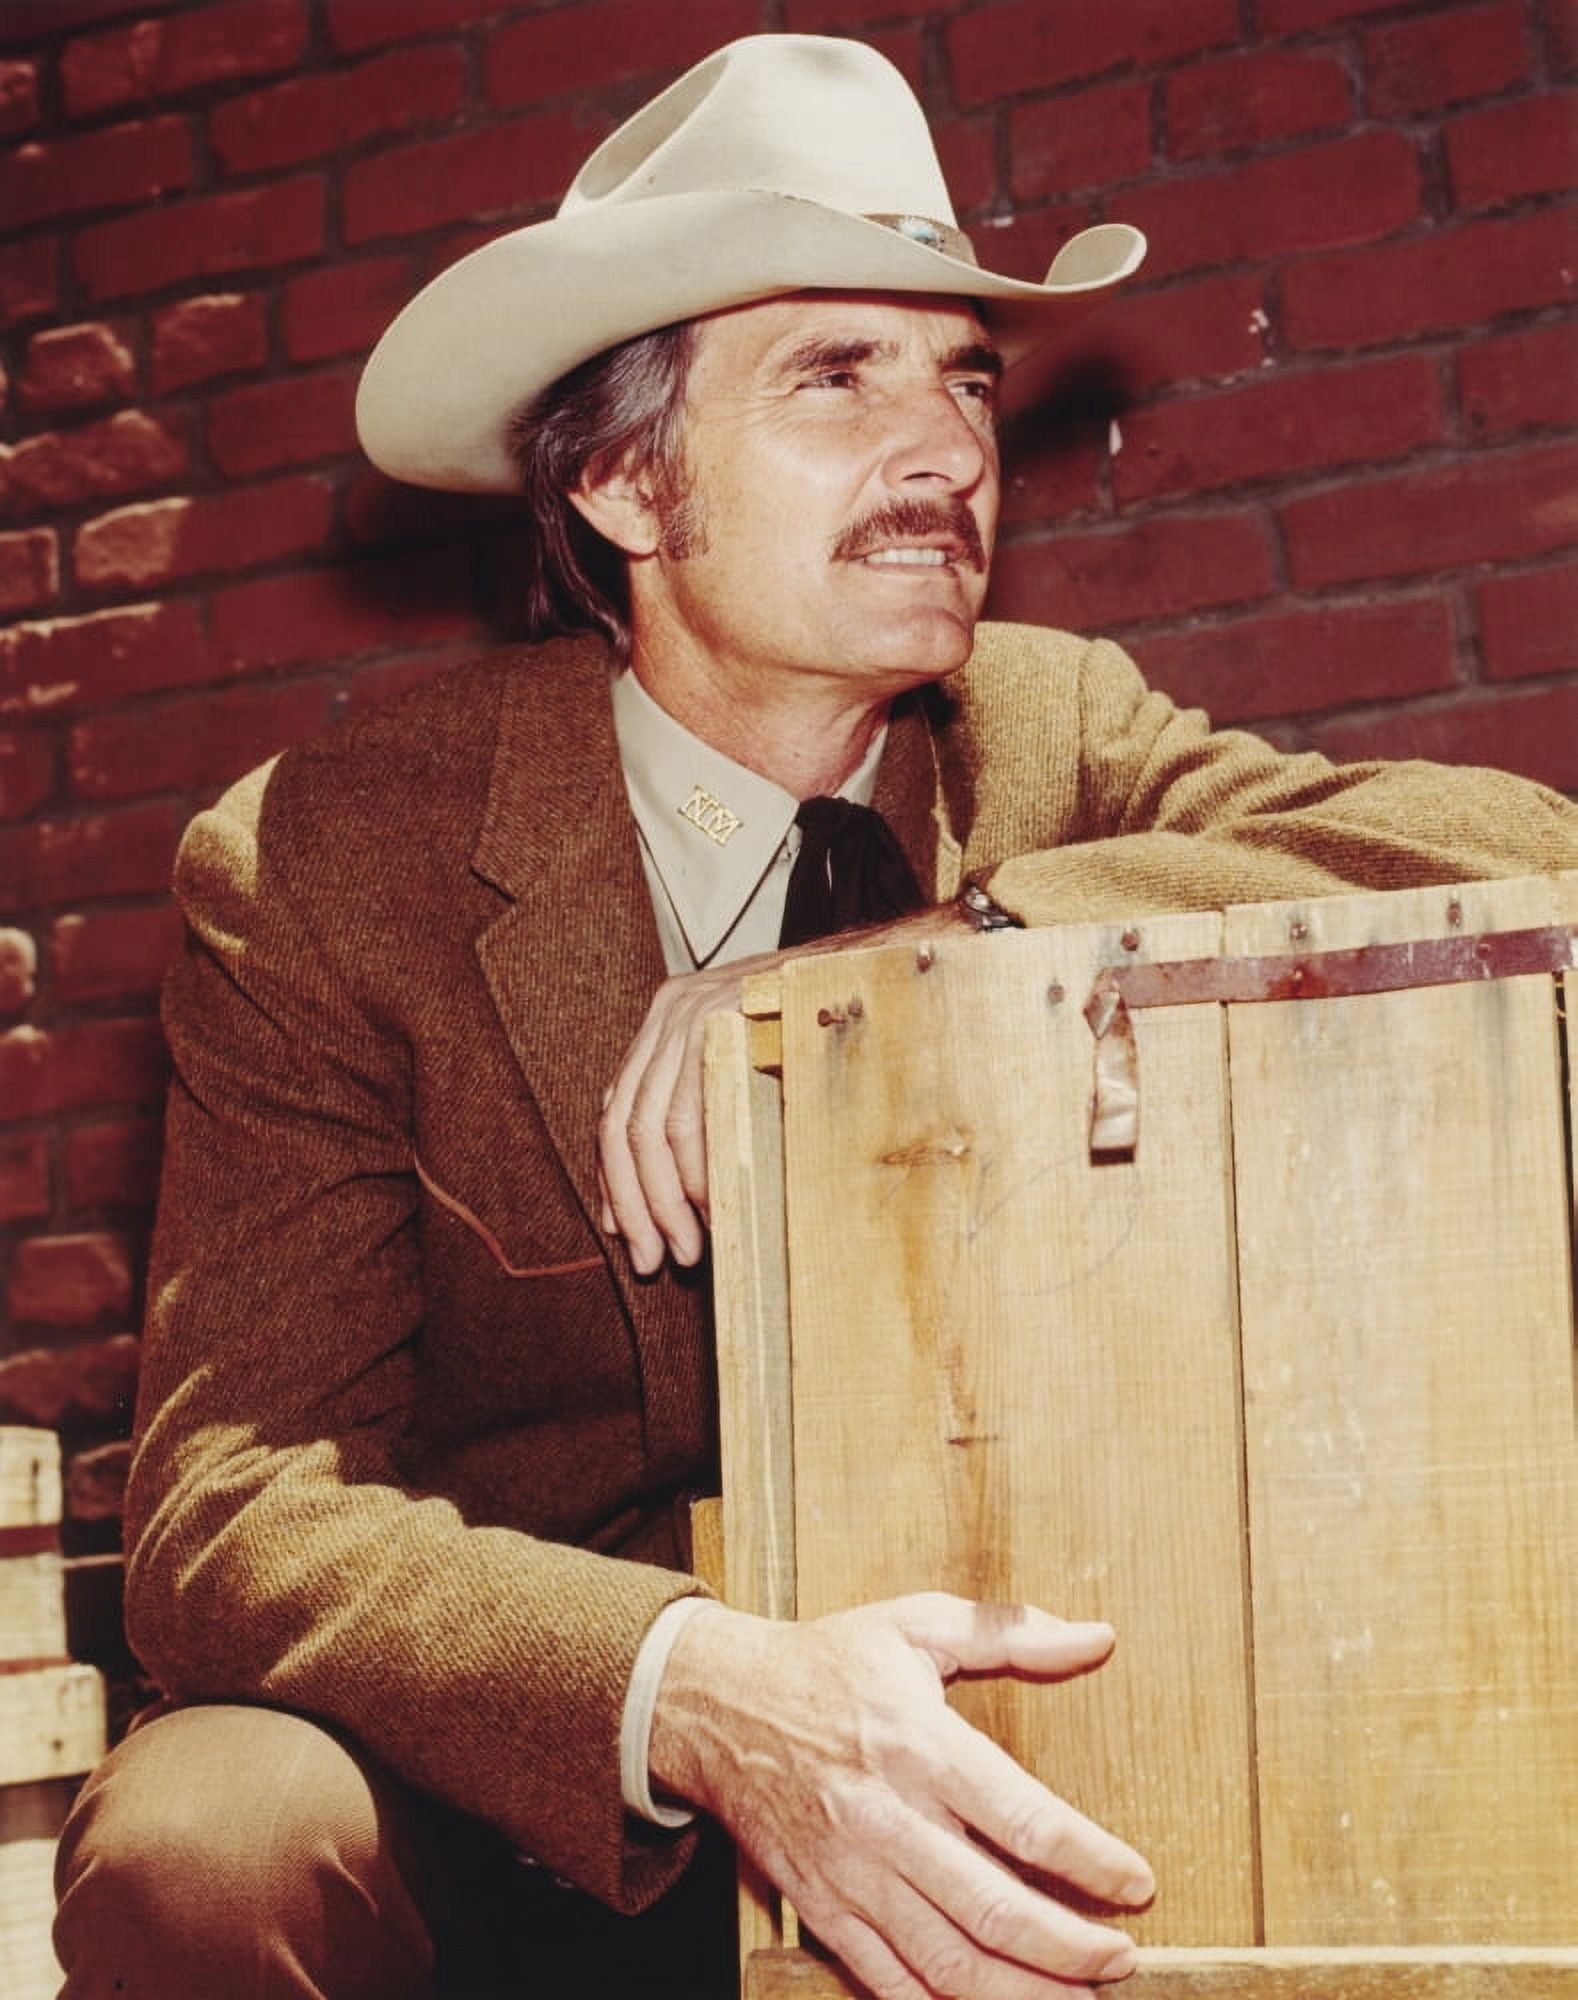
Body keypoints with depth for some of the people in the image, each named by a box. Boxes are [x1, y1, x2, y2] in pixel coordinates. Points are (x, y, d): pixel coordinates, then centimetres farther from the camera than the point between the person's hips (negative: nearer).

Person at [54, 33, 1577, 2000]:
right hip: (529, 1806, -1)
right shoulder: (319, 866, -9)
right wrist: (695, 1695, -37)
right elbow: (236, 1506, -17)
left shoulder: (1053, 736, 0)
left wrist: (910, 960, -25)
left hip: (952, 1721, 2)